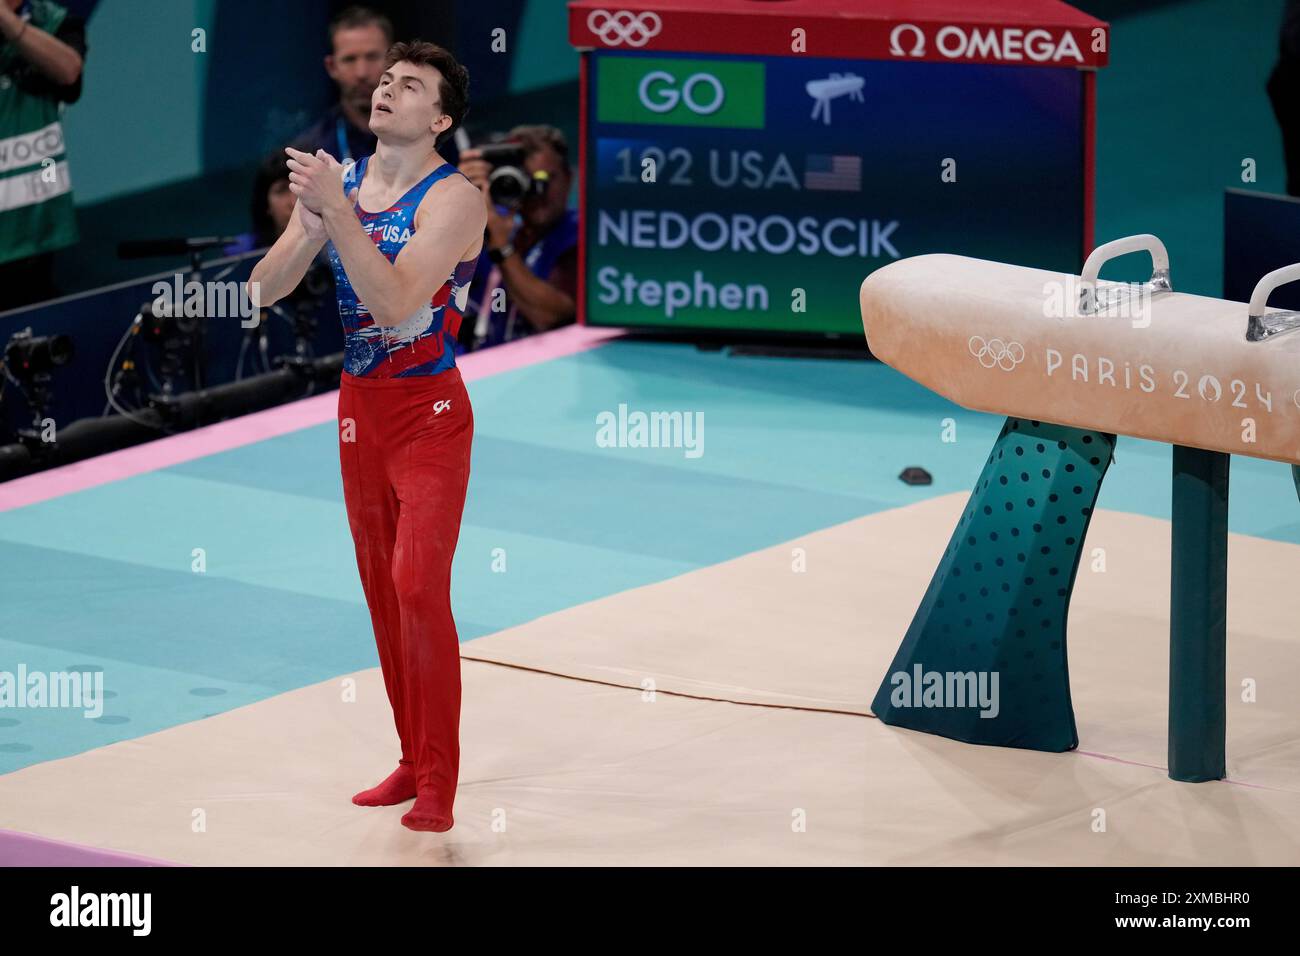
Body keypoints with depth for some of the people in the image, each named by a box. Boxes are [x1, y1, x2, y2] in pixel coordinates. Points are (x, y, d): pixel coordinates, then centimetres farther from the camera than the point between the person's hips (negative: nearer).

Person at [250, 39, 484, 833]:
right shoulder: (339, 179, 4)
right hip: (360, 409, 6)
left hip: (430, 415, -6)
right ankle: (414, 760, 20)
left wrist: (338, 209, -32)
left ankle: (439, 783, -12)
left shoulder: (453, 199, -15)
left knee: (418, 584, -16)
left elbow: (395, 301, -28)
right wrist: (310, 217, -16)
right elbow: (267, 287, 1)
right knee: (382, 590, 10)